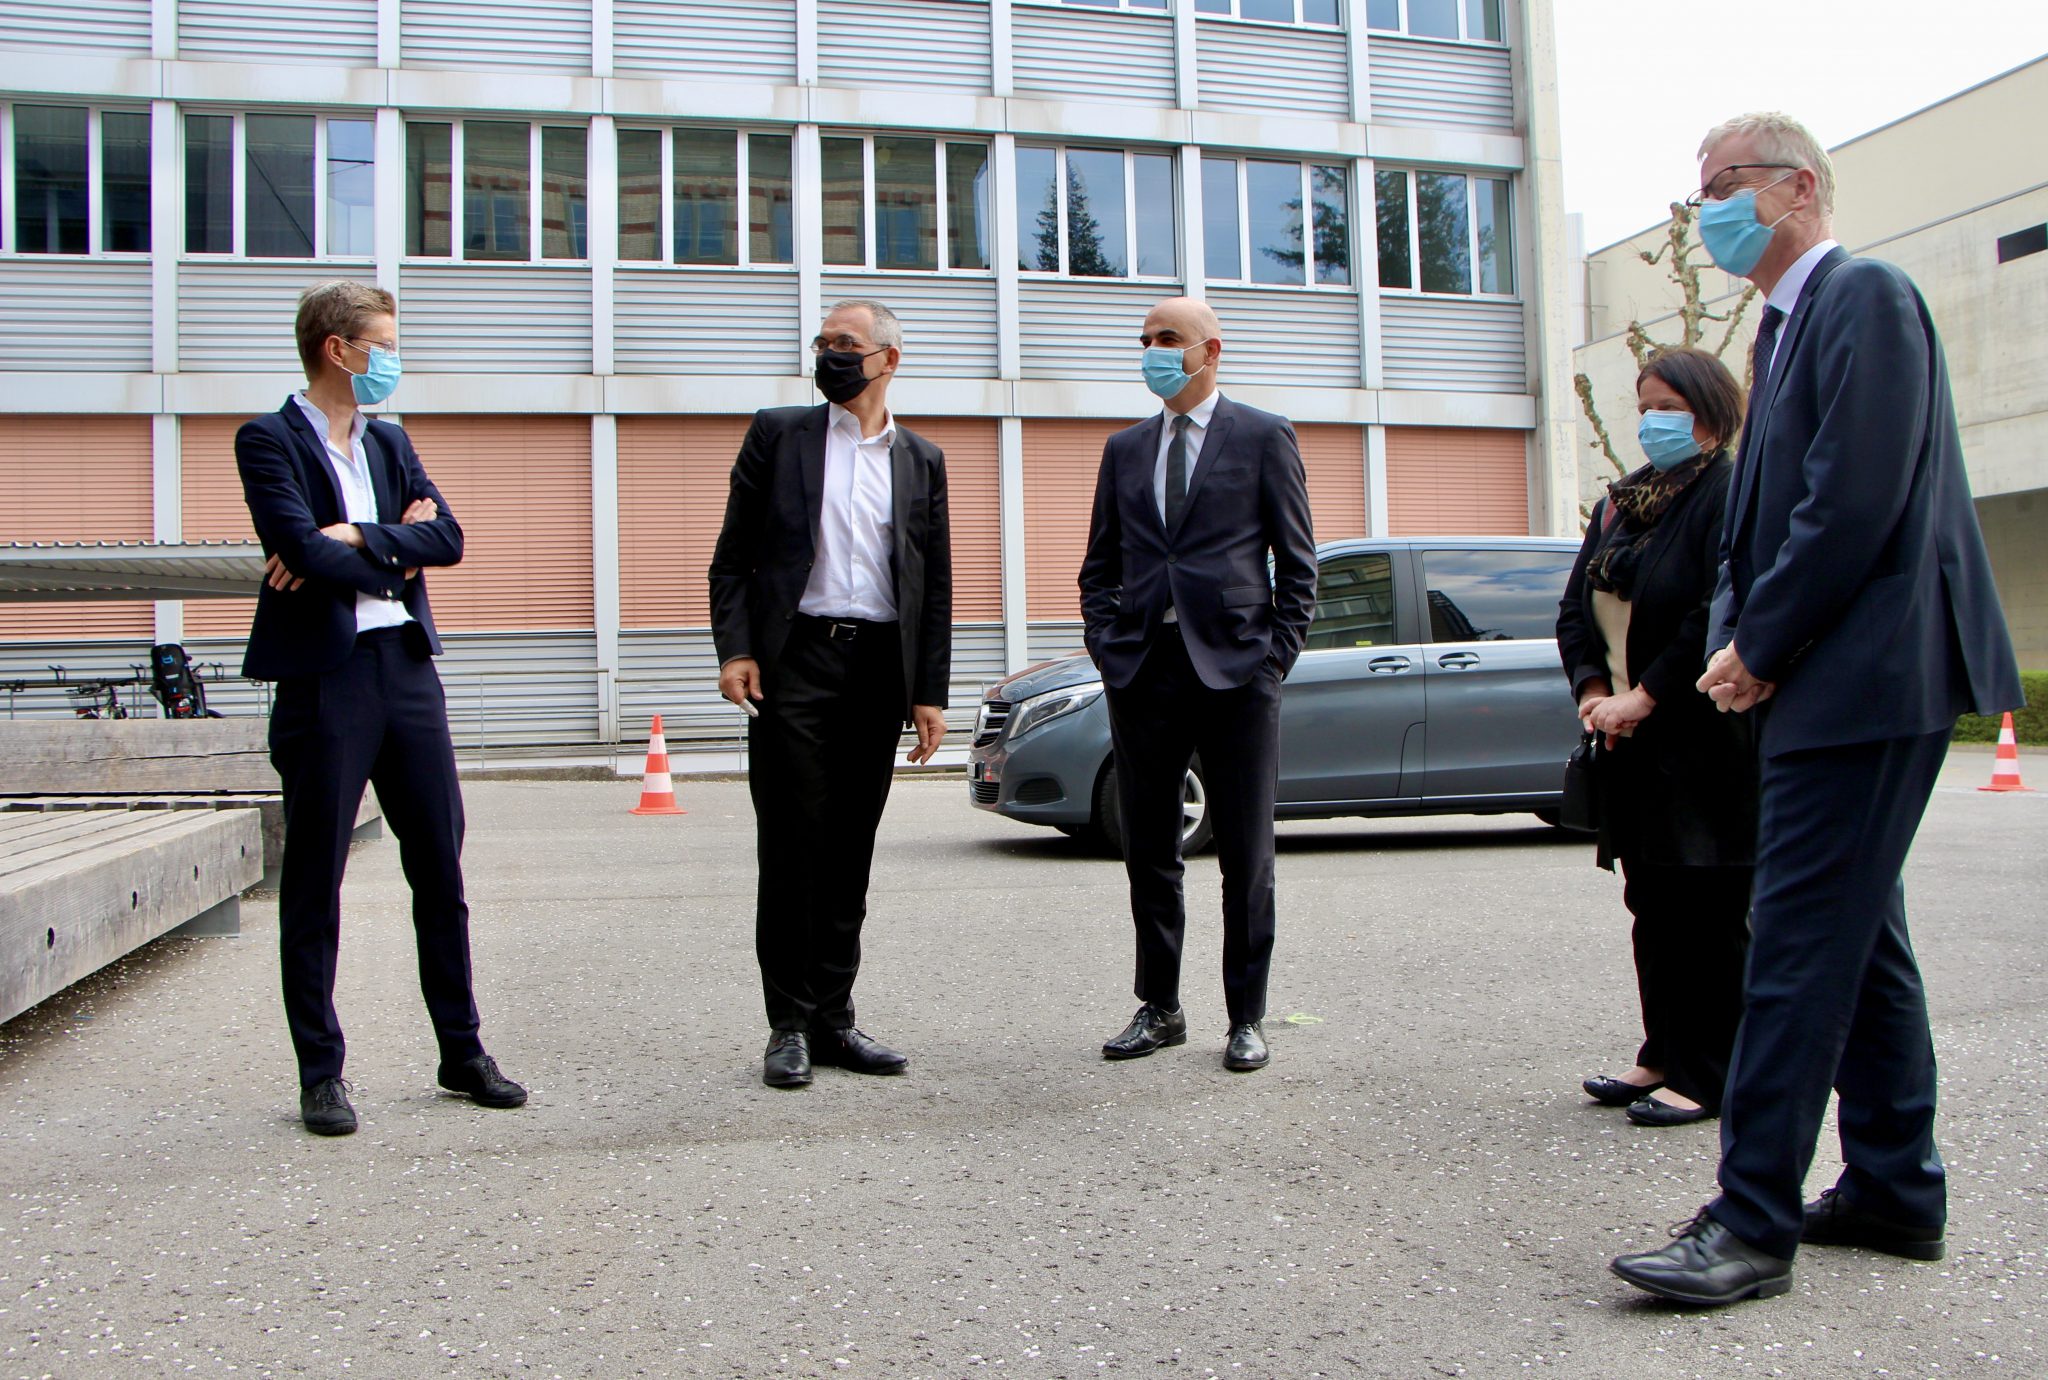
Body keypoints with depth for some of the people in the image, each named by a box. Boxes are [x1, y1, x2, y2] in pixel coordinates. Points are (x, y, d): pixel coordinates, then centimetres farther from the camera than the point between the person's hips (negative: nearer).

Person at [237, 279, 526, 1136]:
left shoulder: (389, 443, 16)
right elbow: (305, 551, -16)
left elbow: (448, 536, 2)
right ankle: (321, 1074, 13)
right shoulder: (268, 441, -2)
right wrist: (397, 546, -3)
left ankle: (462, 1052, 19)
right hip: (324, 676, -6)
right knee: (314, 879, 2)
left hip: (407, 666, 6)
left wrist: (357, 537, -11)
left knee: (440, 866, 8)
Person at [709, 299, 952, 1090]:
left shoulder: (921, 460, 14)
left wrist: (931, 691, 5)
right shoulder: (778, 434, 9)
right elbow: (733, 555, 6)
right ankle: (790, 1024, 7)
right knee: (792, 845, -2)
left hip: (880, 668, 2)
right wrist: (734, 648, -8)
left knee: (851, 849, 6)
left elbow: (936, 585, 12)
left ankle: (833, 1017, 15)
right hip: (794, 660, -2)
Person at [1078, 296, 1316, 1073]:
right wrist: (1107, 646, 5)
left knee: (1246, 857, 3)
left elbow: (1297, 563, 3)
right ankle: (1159, 1009, 21)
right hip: (1142, 673, 4)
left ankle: (1246, 1017, 14)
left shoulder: (1264, 438, 4)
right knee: (1148, 853, 9)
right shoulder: (1124, 449, 16)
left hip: (1234, 670, -4)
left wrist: (1275, 657, -5)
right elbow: (1099, 565, 19)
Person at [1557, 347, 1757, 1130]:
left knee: (1706, 912, -2)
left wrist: (1641, 699, -17)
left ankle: (1708, 1075, 7)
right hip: (1632, 743, 8)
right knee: (1652, 908, 12)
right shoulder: (1618, 504, 15)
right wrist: (1593, 694, -3)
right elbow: (1575, 608, 12)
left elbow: (1721, 618, -18)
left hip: (1705, 747, -8)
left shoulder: (1730, 498, -9)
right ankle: (1665, 1057, 22)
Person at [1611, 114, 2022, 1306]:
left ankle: (1753, 1226, -5)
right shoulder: (1792, 325, 21)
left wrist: (1760, 646, -14)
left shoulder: (1864, 297, -9)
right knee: (1859, 934, 14)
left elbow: (1857, 501, -20)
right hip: (1833, 683, 10)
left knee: (1800, 944, -10)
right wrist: (1735, 637, 5)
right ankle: (1897, 1190, 25)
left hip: (1866, 675, -10)